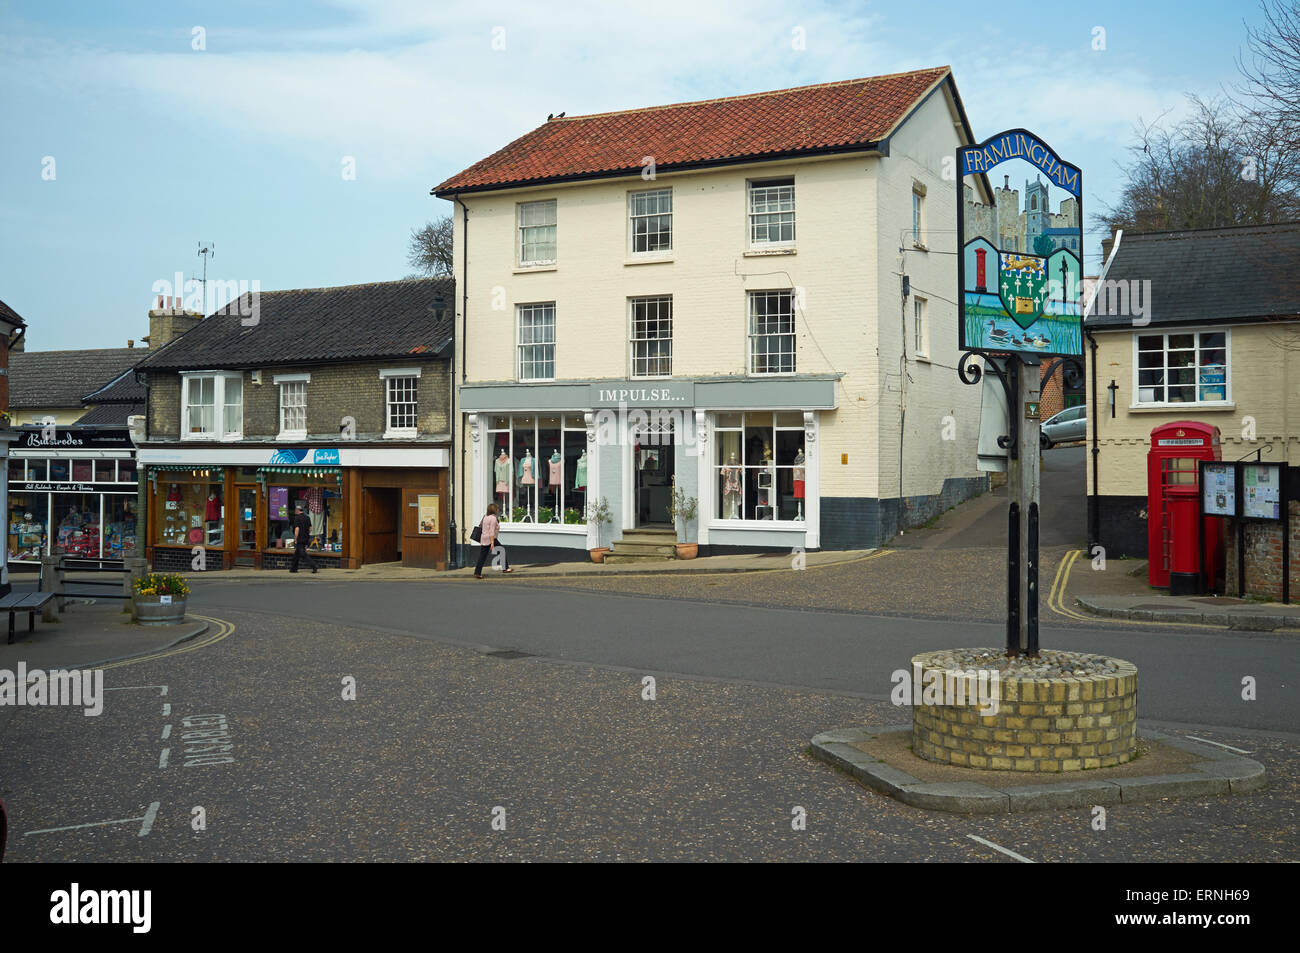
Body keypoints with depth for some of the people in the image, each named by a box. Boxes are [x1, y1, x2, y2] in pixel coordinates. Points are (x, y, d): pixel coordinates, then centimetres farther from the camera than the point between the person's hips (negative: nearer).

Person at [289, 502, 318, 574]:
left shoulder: (297, 518, -12)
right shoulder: (307, 517, 10)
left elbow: (297, 529, -18)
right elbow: (310, 529, 13)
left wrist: (295, 539, -14)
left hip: (299, 539, -8)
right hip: (306, 538, 8)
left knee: (303, 554, -8)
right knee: (297, 553, 17)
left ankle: (313, 566, -18)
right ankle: (293, 568, 22)